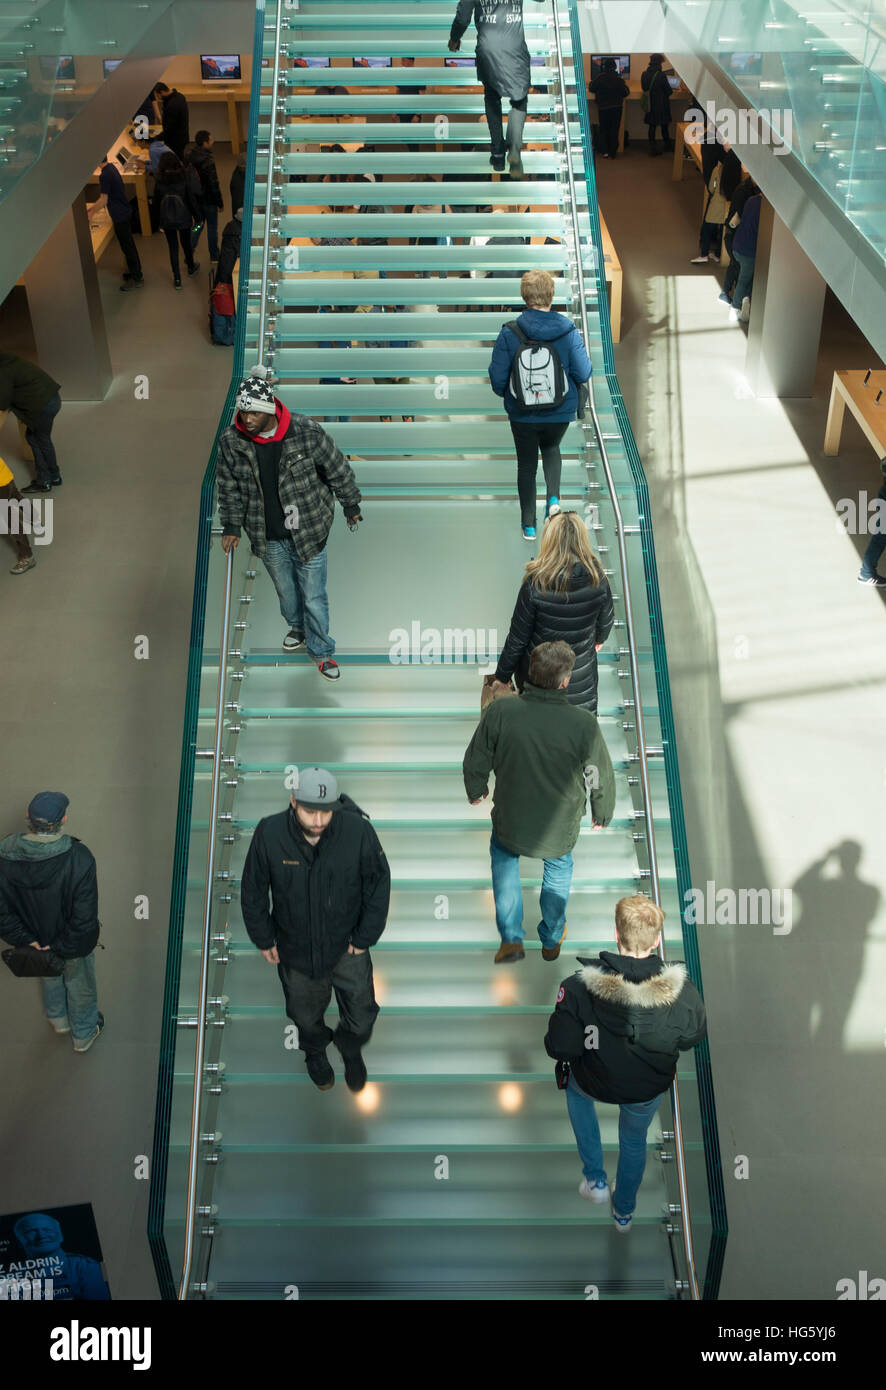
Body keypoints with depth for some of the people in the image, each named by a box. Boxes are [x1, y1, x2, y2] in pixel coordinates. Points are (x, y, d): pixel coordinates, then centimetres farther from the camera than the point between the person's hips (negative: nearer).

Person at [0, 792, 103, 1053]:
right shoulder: (78, 858, -35)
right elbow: (85, 916, -30)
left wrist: (25, 939, -10)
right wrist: (61, 946, -16)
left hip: (36, 938, 3)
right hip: (74, 944, -3)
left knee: (49, 976, 35)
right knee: (79, 985, 27)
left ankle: (59, 1019, 62)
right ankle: (83, 1035, 52)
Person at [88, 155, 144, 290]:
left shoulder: (105, 175, -24)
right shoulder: (112, 167, 6)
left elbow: (103, 200, -19)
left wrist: (91, 213, -5)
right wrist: (94, 208, 19)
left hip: (120, 216, -9)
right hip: (126, 212, 9)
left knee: (127, 247, 0)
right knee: (129, 245, 21)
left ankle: (137, 279, 8)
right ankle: (136, 271, 34)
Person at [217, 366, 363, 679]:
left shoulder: (306, 432, -20)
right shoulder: (231, 441, -12)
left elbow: (337, 469, -5)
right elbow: (229, 488, 4)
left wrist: (351, 506, 5)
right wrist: (231, 527, 10)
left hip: (309, 532, -3)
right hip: (269, 538, 3)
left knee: (314, 597, 6)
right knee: (285, 590, 23)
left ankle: (320, 651, 28)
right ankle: (297, 627, 54)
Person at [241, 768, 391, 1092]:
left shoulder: (358, 830, -25)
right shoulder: (269, 834, -24)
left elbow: (378, 883, -9)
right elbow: (253, 891, -6)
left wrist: (364, 938, -5)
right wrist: (263, 940, 1)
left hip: (347, 945, 0)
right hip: (295, 948, 0)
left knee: (361, 1015, 14)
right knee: (306, 1014, 23)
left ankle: (351, 1051, 50)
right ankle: (315, 1053, 58)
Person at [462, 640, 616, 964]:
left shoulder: (498, 712, -24)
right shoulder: (583, 724, -26)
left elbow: (475, 762, -8)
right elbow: (602, 777, -11)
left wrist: (476, 790, 15)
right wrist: (603, 812, 11)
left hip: (511, 823, 0)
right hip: (561, 829, 0)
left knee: (502, 853, 33)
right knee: (559, 868, 32)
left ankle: (511, 938, 32)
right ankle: (551, 940, 50)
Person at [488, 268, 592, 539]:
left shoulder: (509, 333, -15)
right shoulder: (568, 331, -13)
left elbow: (497, 378, -11)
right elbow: (584, 374, -10)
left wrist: (505, 393, 12)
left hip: (522, 413, -1)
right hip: (560, 411, 1)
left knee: (526, 464, 17)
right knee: (551, 448, 30)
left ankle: (528, 525, 24)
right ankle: (553, 497, 6)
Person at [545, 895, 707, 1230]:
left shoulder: (578, 988, -35)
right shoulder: (683, 991, -29)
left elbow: (559, 1048, -24)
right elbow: (693, 1037, -9)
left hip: (596, 1083, -1)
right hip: (650, 1089, 1)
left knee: (574, 1086, 36)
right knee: (634, 1142, 33)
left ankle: (595, 1178, 37)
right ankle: (624, 1212, 57)